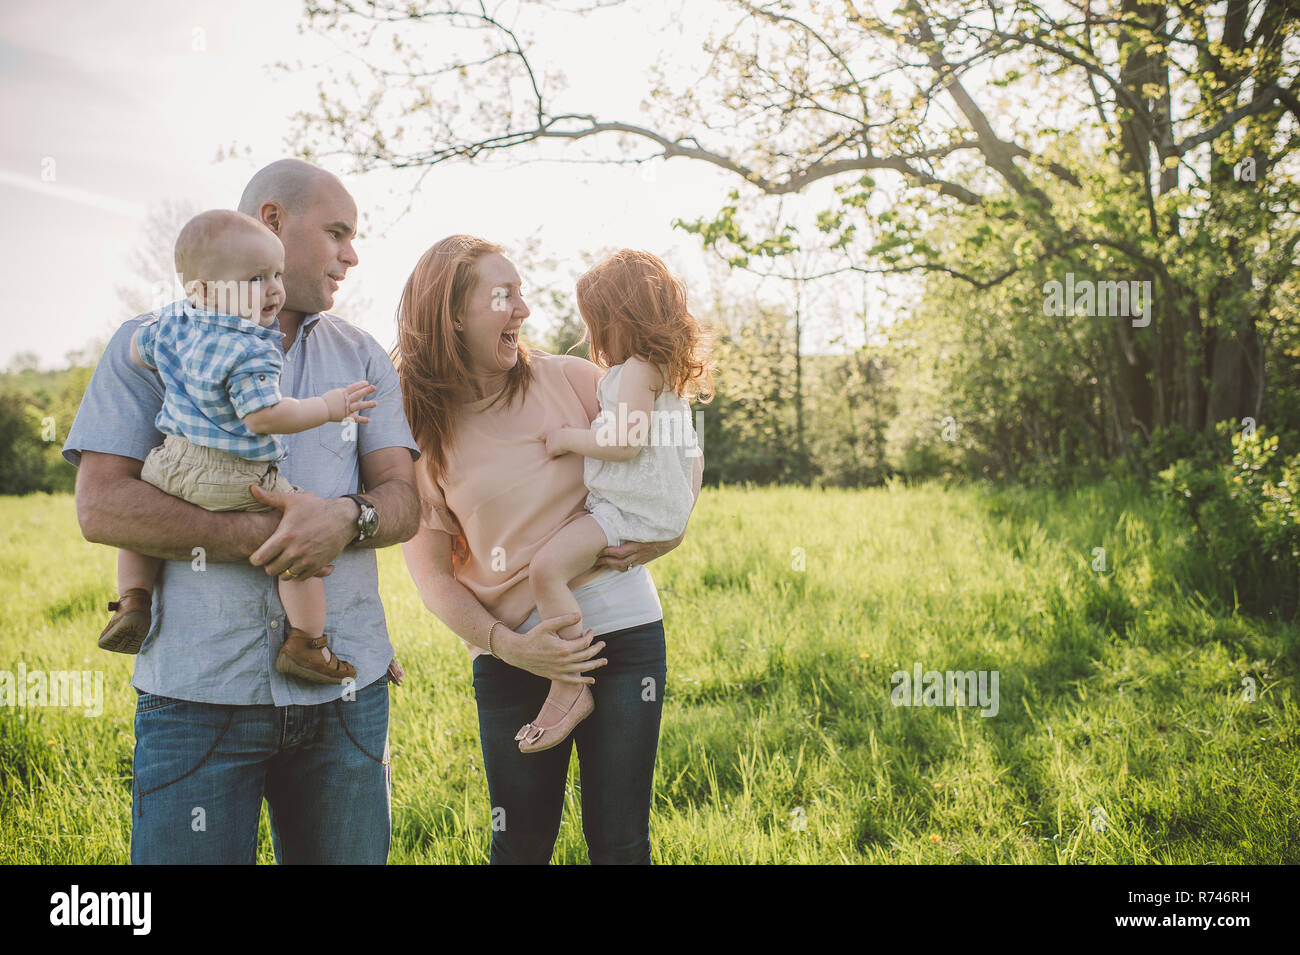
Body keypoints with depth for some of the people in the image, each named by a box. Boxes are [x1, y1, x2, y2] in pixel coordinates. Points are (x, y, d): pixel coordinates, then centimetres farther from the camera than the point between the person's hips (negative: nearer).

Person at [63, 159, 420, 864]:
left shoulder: (363, 358, 15)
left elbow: (403, 500, 7)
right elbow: (101, 507, -6)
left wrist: (348, 519, -17)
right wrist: (260, 537, -14)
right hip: (198, 694, -3)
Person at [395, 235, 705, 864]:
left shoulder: (570, 380, 1)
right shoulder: (420, 434, -1)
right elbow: (432, 573, 1)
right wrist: (505, 644, -13)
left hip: (620, 629, 0)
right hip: (510, 653, 0)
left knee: (619, 842, 4)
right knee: (521, 844, 7)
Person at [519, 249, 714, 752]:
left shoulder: (638, 369, -16)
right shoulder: (664, 368, 17)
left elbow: (627, 443, -25)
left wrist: (569, 438, -14)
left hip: (631, 510, -12)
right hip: (642, 504, 12)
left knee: (547, 566, -28)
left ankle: (570, 688, -25)